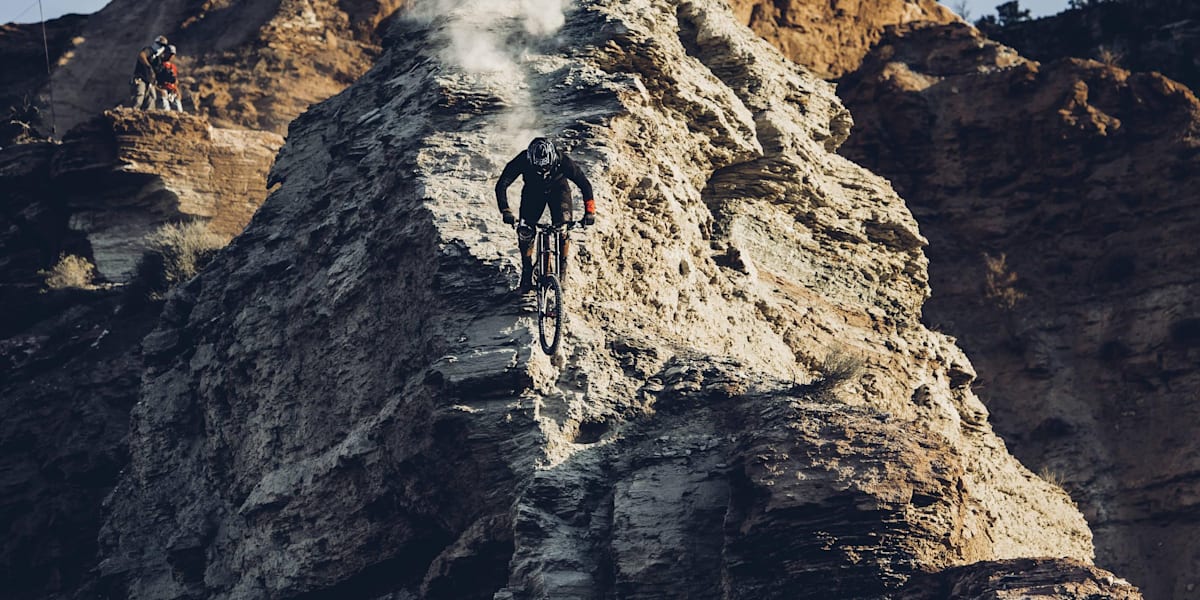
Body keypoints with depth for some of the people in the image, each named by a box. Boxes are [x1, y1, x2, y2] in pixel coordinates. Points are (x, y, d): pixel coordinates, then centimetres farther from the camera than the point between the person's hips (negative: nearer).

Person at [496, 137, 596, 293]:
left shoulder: (562, 162, -36)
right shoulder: (522, 161, -35)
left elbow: (584, 184, -28)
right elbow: (501, 185, -35)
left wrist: (589, 211, -38)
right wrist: (506, 211, -48)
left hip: (558, 190, -1)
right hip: (532, 191, 1)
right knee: (525, 230, -13)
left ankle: (562, 265, 1)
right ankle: (526, 272, 8)